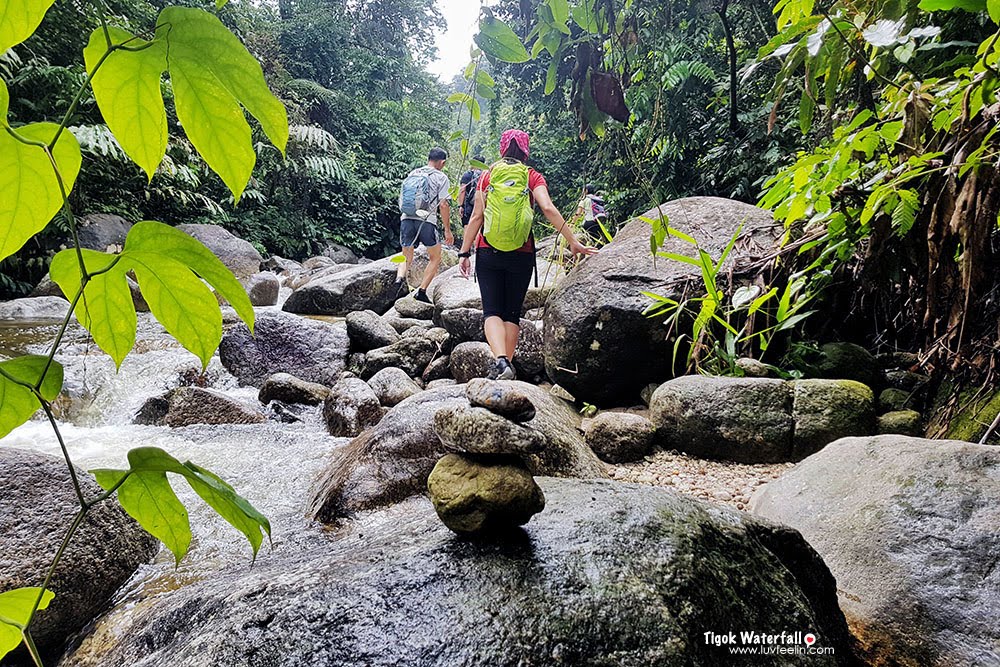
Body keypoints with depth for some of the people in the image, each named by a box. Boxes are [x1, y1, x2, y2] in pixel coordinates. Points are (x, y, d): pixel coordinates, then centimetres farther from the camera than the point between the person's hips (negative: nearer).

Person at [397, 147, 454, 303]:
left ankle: (400, 278, -15)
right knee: (435, 258, 15)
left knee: (407, 258, 17)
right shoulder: (441, 177, 1)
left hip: (406, 219, 4)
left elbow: (401, 198, 19)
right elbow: (444, 205, -6)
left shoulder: (412, 173, 16)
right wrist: (447, 230, -1)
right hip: (426, 221, -4)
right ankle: (421, 291, 2)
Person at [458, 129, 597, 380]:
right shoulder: (532, 177, 2)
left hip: (487, 253, 0)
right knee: (512, 313, 12)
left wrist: (465, 252, 4)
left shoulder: (488, 176, 6)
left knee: (492, 311, 0)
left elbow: (476, 217, 1)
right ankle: (507, 364, 9)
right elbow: (548, 208, -12)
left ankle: (501, 361, -21)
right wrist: (573, 242, -12)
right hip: (521, 256, 0)